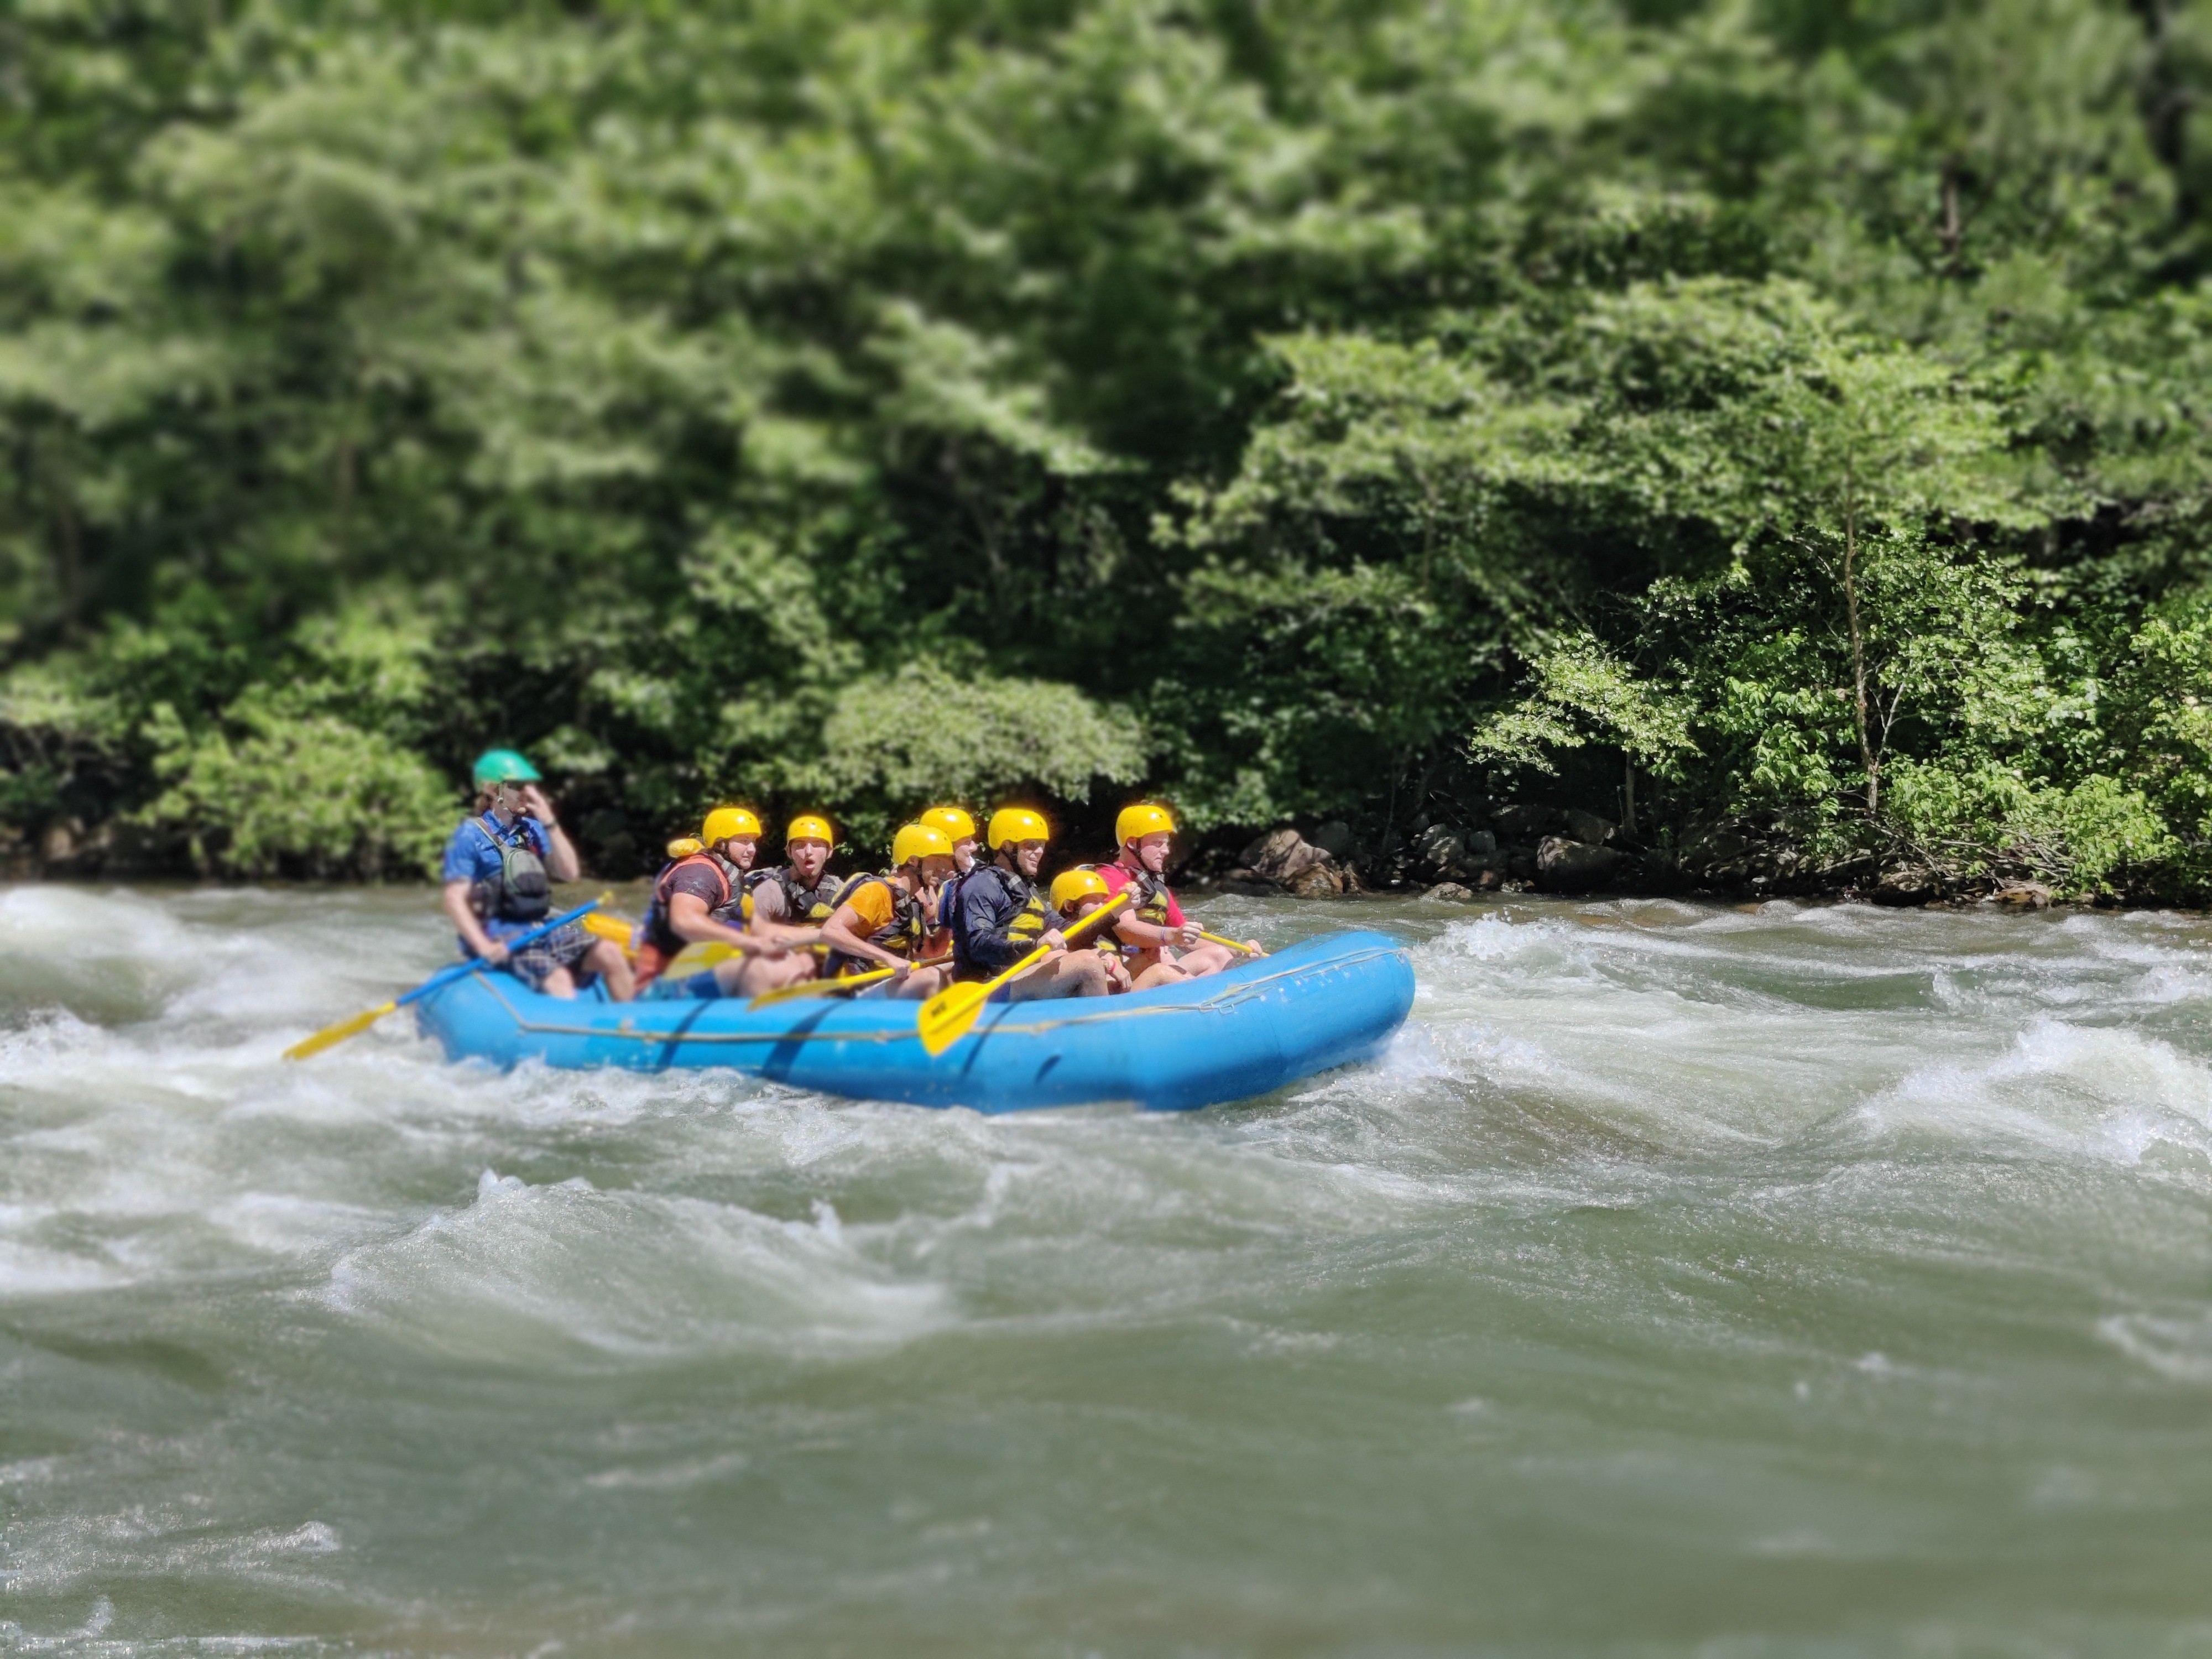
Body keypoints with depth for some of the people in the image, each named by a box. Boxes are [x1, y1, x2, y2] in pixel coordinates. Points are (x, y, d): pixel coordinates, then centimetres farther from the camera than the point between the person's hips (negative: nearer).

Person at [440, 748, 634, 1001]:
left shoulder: (532, 829, 14)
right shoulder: (470, 835, -3)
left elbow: (569, 873, 7)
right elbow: (454, 898, -10)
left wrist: (550, 824, -3)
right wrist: (484, 947, -22)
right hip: (502, 938, -6)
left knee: (611, 954, -14)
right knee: (558, 979, -30)